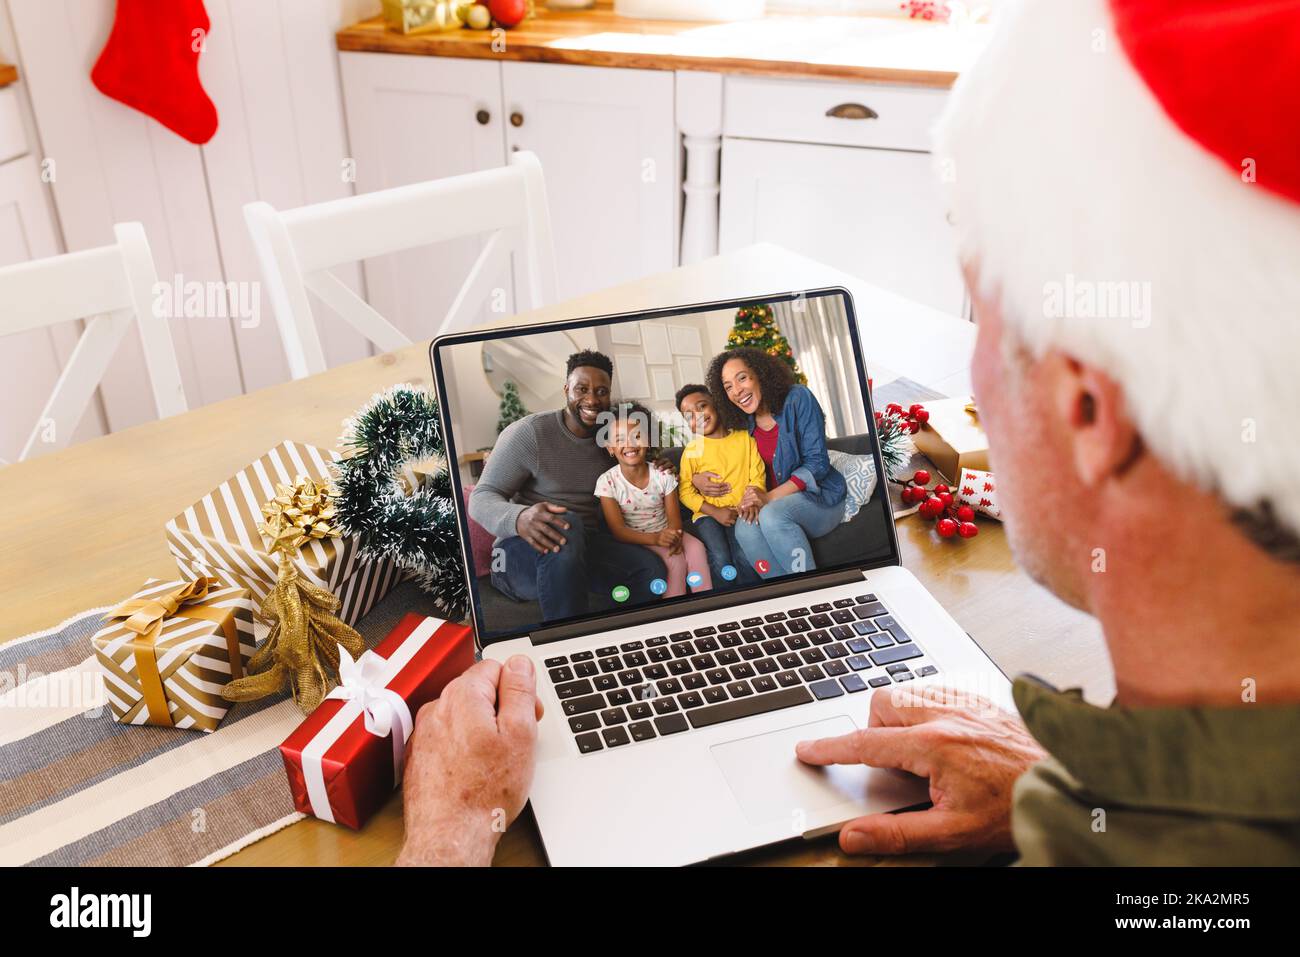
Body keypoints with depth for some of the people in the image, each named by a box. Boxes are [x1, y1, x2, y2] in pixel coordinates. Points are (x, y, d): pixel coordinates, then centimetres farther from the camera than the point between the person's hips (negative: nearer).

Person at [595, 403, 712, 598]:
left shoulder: (663, 475, -5)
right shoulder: (607, 482, -13)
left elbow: (674, 518, -4)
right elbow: (618, 530, -16)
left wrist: (674, 536, -29)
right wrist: (655, 538, -32)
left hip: (665, 533, 4)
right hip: (634, 539, -4)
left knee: (696, 548, -22)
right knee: (676, 560, -26)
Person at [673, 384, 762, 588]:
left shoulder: (745, 438, 8)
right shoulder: (692, 450, 5)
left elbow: (757, 477, 5)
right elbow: (685, 491, 0)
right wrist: (716, 512, -11)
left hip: (739, 512, 0)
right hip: (708, 513, 0)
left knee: (745, 557, -25)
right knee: (721, 560, -24)